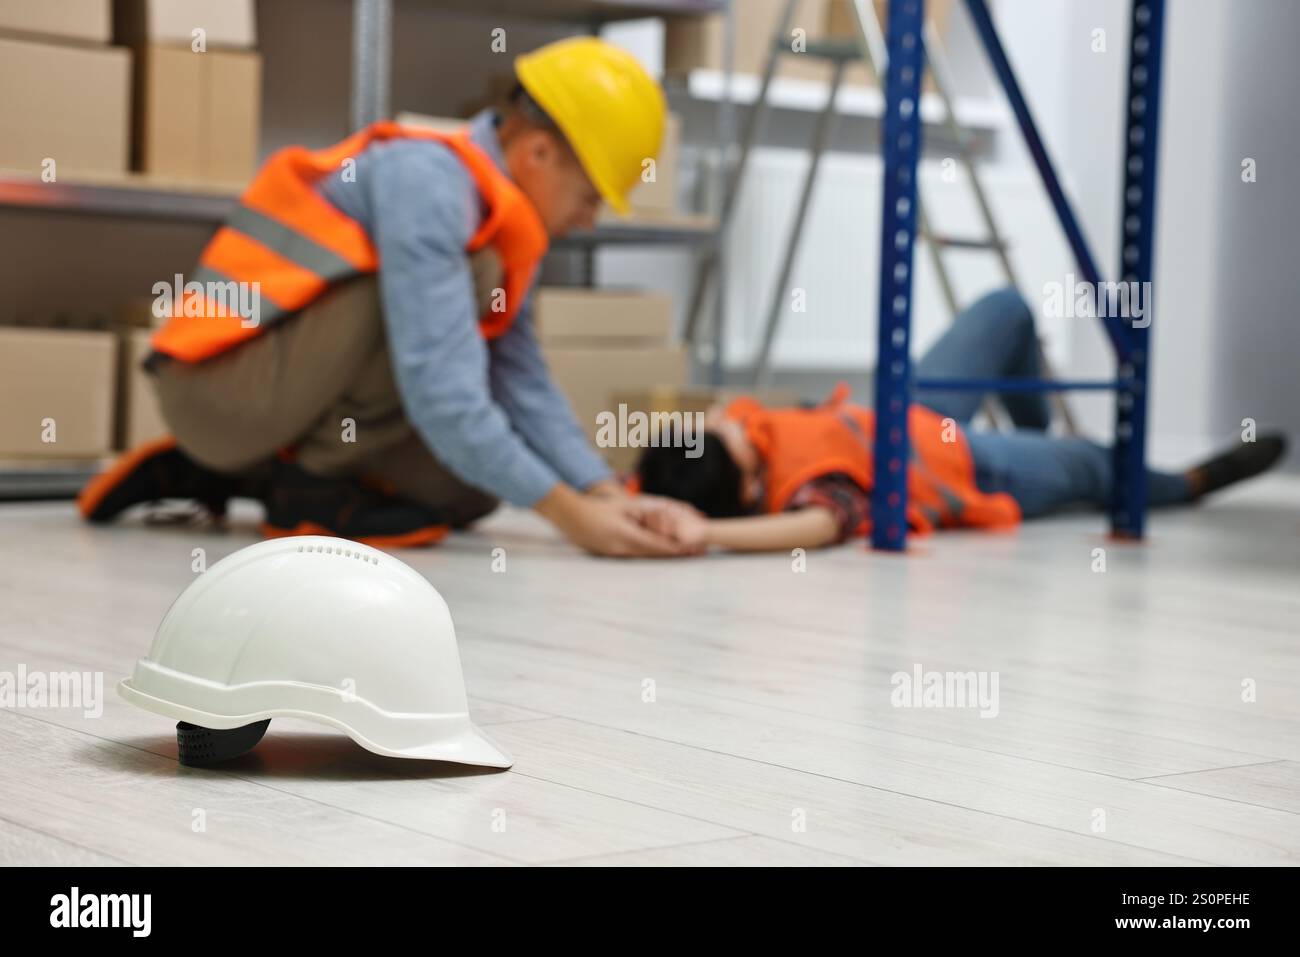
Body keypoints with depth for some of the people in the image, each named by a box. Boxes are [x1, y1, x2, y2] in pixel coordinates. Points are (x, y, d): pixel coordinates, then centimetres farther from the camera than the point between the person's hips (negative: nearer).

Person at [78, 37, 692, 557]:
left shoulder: (499, 213, 7)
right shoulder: (426, 180, -21)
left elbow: (524, 384, 3)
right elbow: (441, 392, -29)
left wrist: (605, 492, -10)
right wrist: (568, 513, -27)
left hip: (277, 384, 9)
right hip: (217, 381, -9)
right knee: (470, 279, -22)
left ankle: (226, 470, 14)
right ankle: (309, 486, -11)